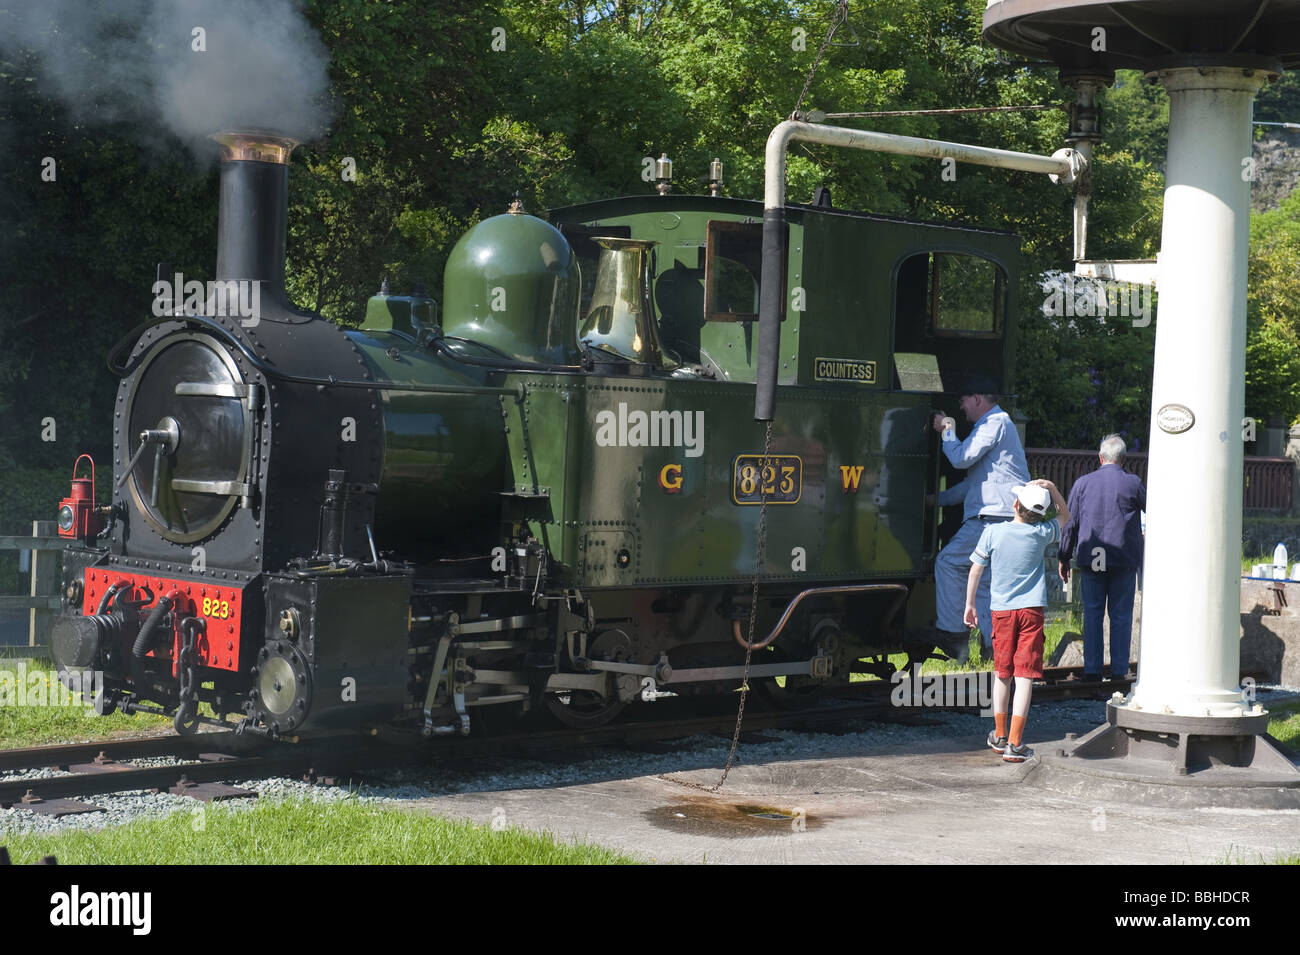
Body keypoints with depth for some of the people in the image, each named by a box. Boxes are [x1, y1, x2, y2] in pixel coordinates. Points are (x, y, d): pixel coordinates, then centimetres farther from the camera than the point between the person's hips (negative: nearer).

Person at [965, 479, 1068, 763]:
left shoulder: (993, 532, -4)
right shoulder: (1042, 534, -2)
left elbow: (975, 570, 0)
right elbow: (1065, 516, 19)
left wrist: (970, 604, 10)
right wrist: (1051, 488, 9)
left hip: (1002, 610, 1)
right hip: (1032, 610, -1)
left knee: (1002, 673, 15)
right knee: (1024, 675, -3)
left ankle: (999, 736, 25)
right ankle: (1014, 744, -8)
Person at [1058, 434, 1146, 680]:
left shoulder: (1082, 483, 3)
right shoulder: (1133, 483, -2)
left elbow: (1070, 524, 6)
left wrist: (1064, 559, 12)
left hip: (1090, 559, 1)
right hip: (1124, 559, -1)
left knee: (1092, 614, 6)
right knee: (1121, 616, 5)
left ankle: (1092, 669, 4)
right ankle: (1119, 670, 4)